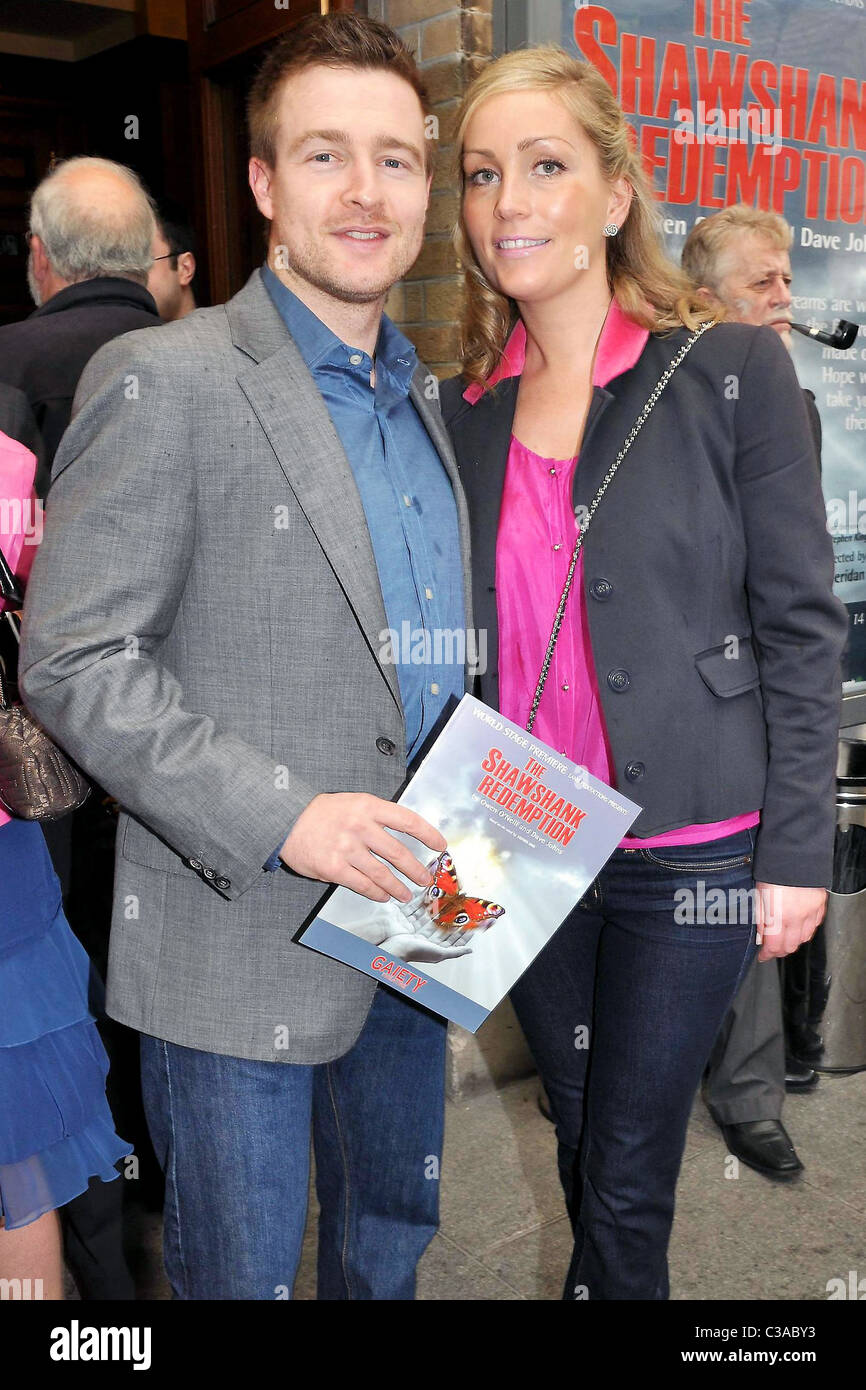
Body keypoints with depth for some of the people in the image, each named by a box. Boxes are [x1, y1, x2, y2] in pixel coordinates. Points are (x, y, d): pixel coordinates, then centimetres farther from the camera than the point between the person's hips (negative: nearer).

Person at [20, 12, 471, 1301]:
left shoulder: (427, 396, 10)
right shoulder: (161, 383, -13)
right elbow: (72, 663, -16)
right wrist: (279, 818, -24)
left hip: (409, 933, 7)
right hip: (240, 946, -6)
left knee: (393, 1244, 25)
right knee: (242, 1274, 14)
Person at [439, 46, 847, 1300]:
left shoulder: (732, 370, -6)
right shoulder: (463, 409, 5)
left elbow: (799, 622, -6)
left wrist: (798, 850, -9)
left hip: (690, 847, -3)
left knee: (627, 1177, 7)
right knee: (580, 1144, 19)